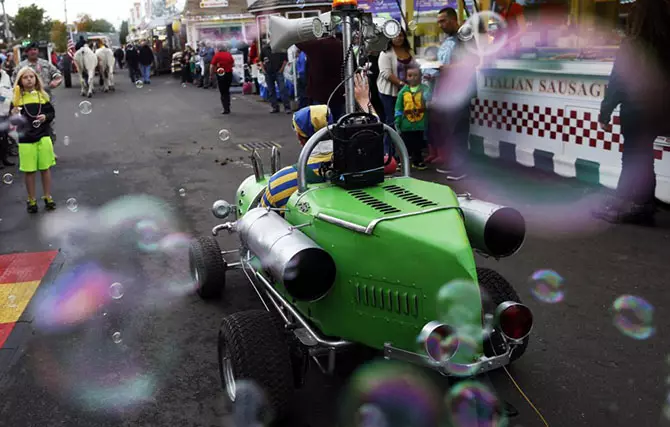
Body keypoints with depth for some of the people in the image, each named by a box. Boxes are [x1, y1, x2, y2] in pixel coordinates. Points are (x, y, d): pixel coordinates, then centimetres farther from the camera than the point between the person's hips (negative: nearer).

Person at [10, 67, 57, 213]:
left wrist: (46, 117, -11)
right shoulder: (17, 98, -1)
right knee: (29, 171, 5)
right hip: (26, 140, -1)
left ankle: (47, 197, 22)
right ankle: (31, 200, 18)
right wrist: (14, 115, -20)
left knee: (45, 168, 8)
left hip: (43, 137, 1)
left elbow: (52, 112, 9)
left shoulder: (42, 95, 4)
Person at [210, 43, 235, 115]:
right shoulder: (229, 54, 3)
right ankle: (228, 108, 22)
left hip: (221, 75, -4)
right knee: (227, 91, 18)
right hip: (229, 74, 4)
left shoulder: (217, 55, -7)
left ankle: (226, 109, -1)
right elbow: (233, 64, 10)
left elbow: (212, 66, -10)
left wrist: (211, 75, 1)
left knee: (223, 93, 4)